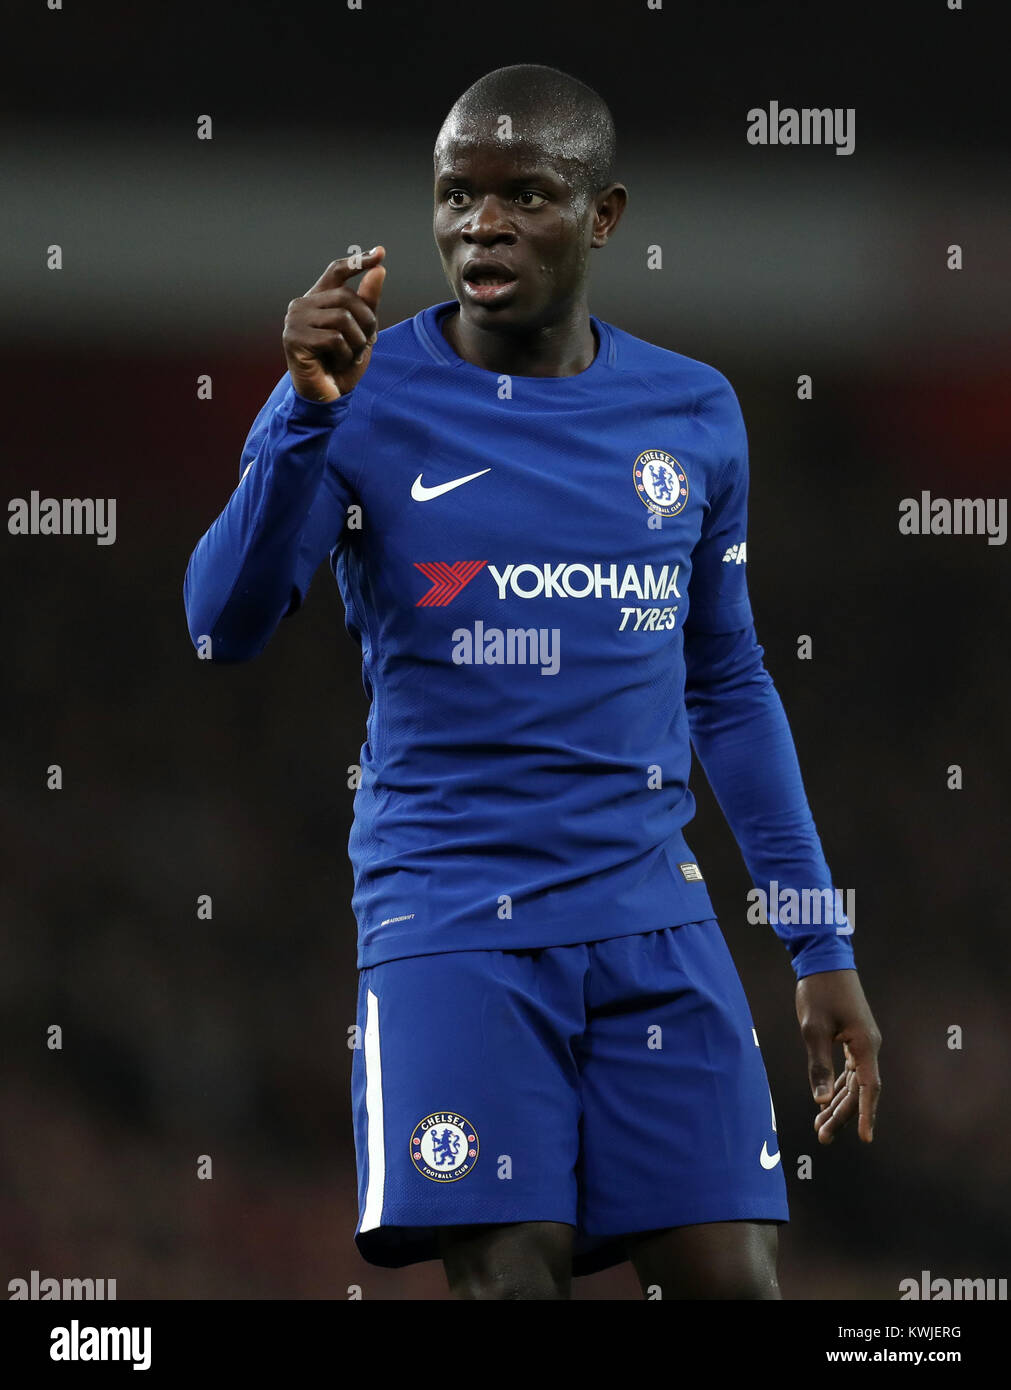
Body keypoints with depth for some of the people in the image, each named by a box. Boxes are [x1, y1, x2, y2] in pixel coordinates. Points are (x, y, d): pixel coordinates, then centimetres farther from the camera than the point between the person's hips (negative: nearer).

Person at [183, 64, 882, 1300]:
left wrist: (820, 946, 15)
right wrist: (310, 412, -27)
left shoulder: (694, 416, 9)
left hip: (652, 919, 3)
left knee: (731, 1282, -5)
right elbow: (224, 629, -13)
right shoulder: (366, 399, -2)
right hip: (450, 918, -3)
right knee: (510, 1280, -15)